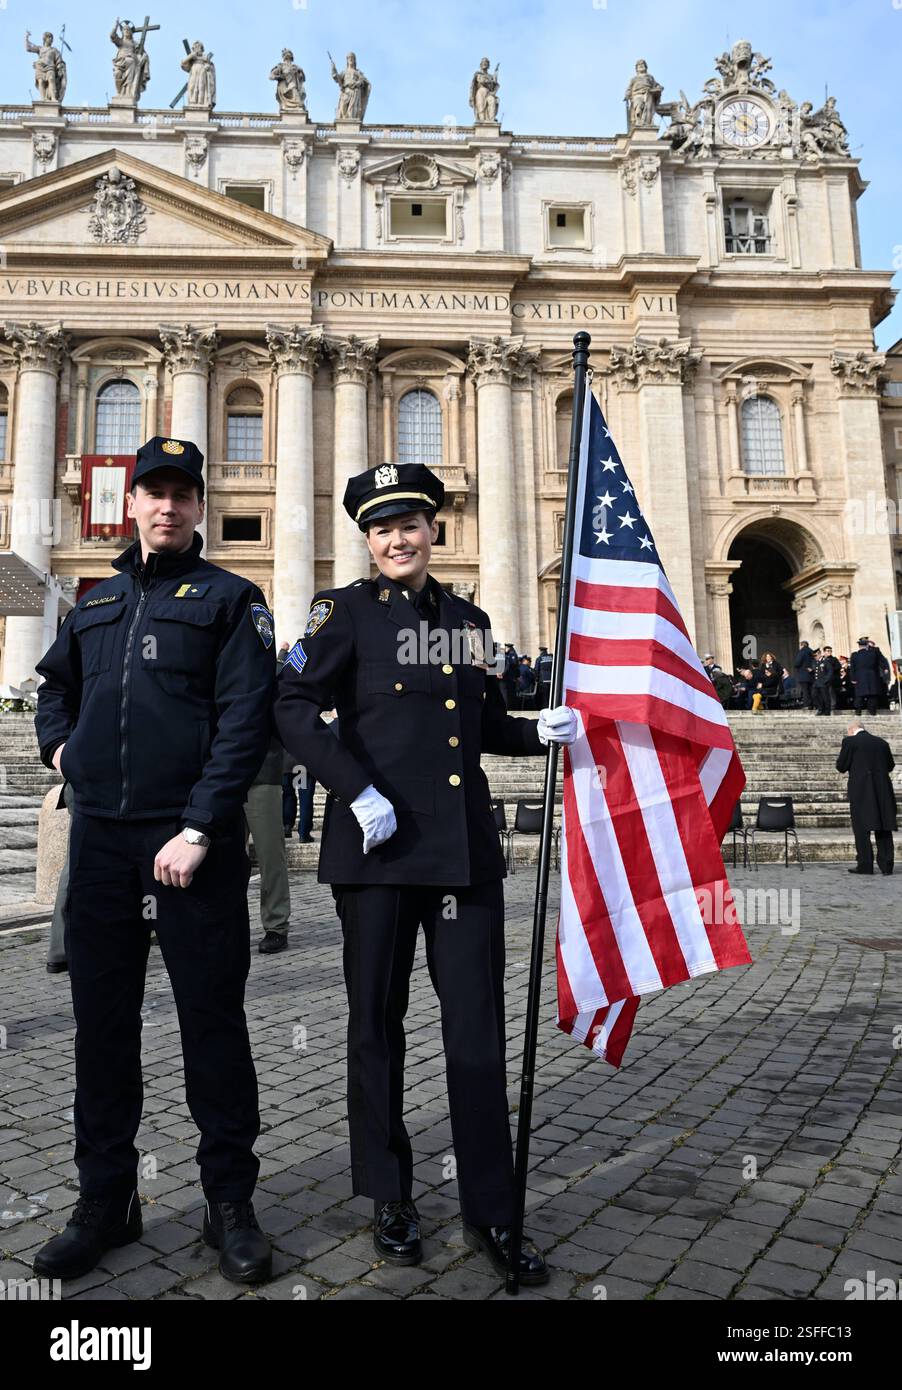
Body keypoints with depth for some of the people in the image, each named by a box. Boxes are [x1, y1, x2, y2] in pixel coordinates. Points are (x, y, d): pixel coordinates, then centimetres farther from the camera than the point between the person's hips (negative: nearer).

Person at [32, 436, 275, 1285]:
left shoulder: (229, 600, 0)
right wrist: (57, 745, 13)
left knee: (212, 1022, 4)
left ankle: (230, 1204, 20)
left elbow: (244, 722, -10)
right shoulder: (96, 604, 16)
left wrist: (197, 830, -16)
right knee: (102, 1023, 12)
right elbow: (55, 685, 33)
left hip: (192, 844, -5)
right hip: (100, 840, 5)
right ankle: (104, 1203, 28)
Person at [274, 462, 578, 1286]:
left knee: (478, 1028, 5)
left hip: (468, 848, 4)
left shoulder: (469, 620, 15)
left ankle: (491, 1213, 20)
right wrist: (358, 792, -18)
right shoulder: (347, 611, 0)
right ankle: (392, 1201, 29)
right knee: (378, 1023, 9)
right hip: (381, 846, -3)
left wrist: (542, 731, 2)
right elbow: (295, 707, -10)